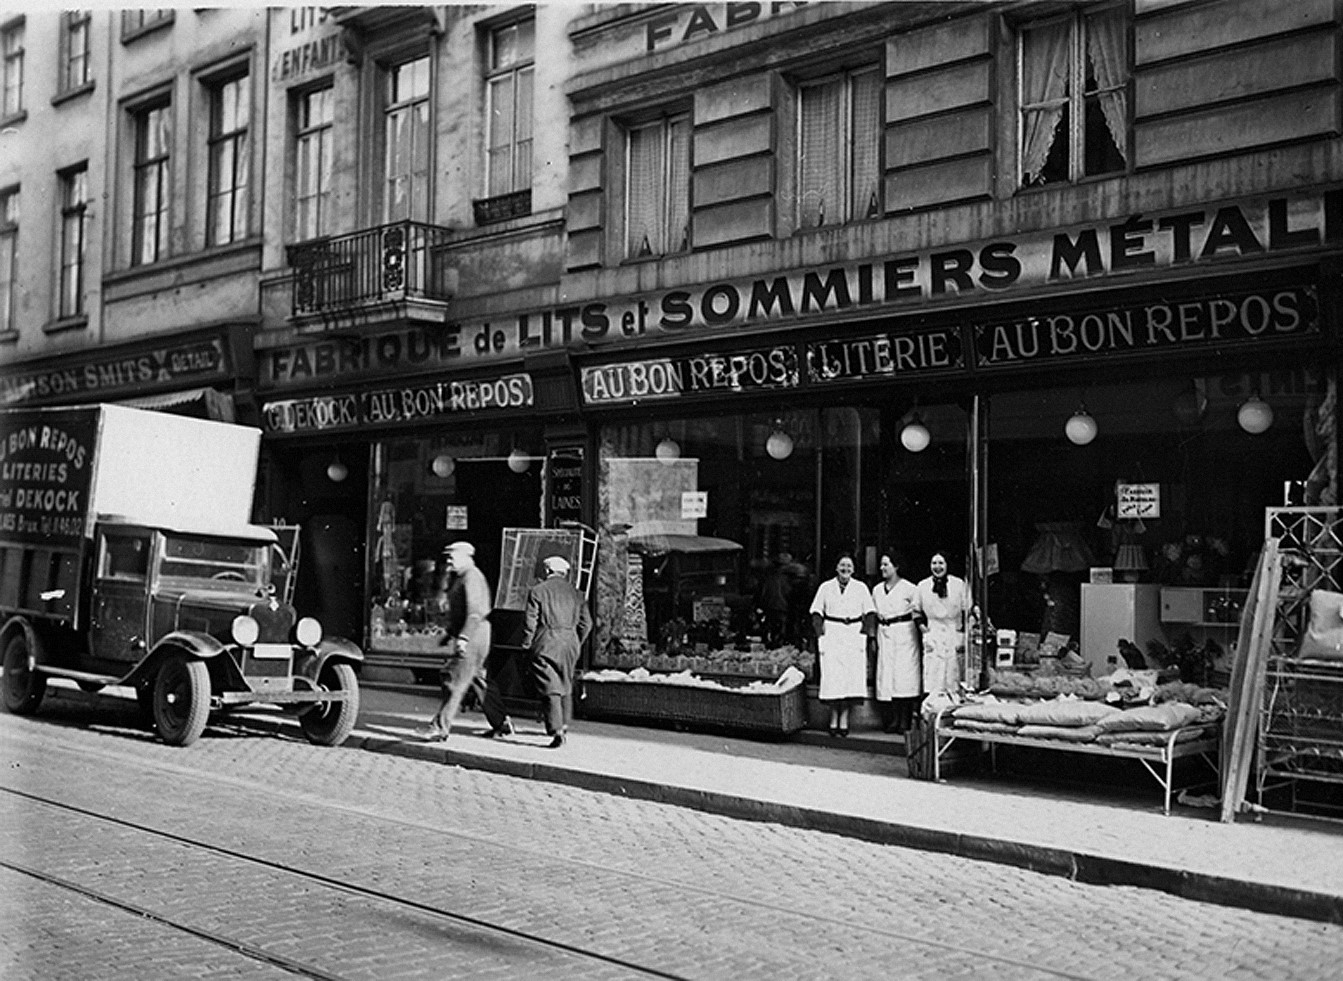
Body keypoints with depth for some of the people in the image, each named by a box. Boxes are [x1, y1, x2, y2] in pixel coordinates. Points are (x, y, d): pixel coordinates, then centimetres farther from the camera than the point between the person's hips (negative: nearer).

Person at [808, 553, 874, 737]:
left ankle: (844, 719, 0)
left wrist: (864, 632, -3)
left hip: (854, 635, 1)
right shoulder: (825, 587, 7)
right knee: (832, 676, -6)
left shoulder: (861, 588, 8)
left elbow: (870, 613, 8)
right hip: (832, 635, -1)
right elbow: (816, 613, 6)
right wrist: (821, 633, -3)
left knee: (852, 675, -6)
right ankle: (833, 719, 1)